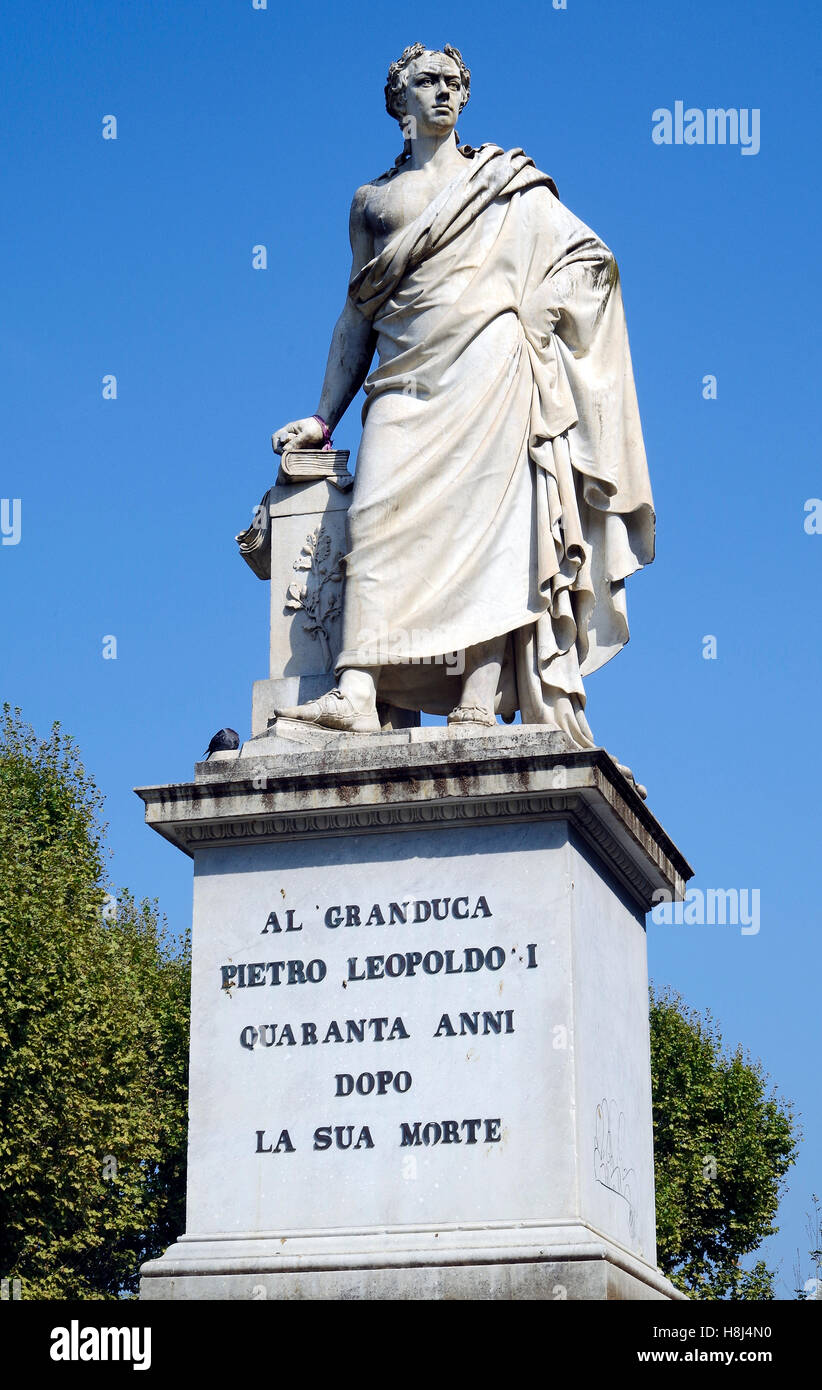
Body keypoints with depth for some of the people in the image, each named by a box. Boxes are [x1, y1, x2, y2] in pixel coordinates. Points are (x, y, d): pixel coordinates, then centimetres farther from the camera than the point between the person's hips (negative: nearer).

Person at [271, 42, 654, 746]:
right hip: (407, 374, 2)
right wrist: (325, 417, 15)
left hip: (487, 366, -2)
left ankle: (479, 702, -22)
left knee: (487, 514, -15)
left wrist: (528, 320, -3)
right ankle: (358, 694, -25)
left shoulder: (504, 179, 16)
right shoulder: (372, 198, 22)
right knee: (381, 513, -16)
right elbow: (357, 314, 22)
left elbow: (592, 255, 11)